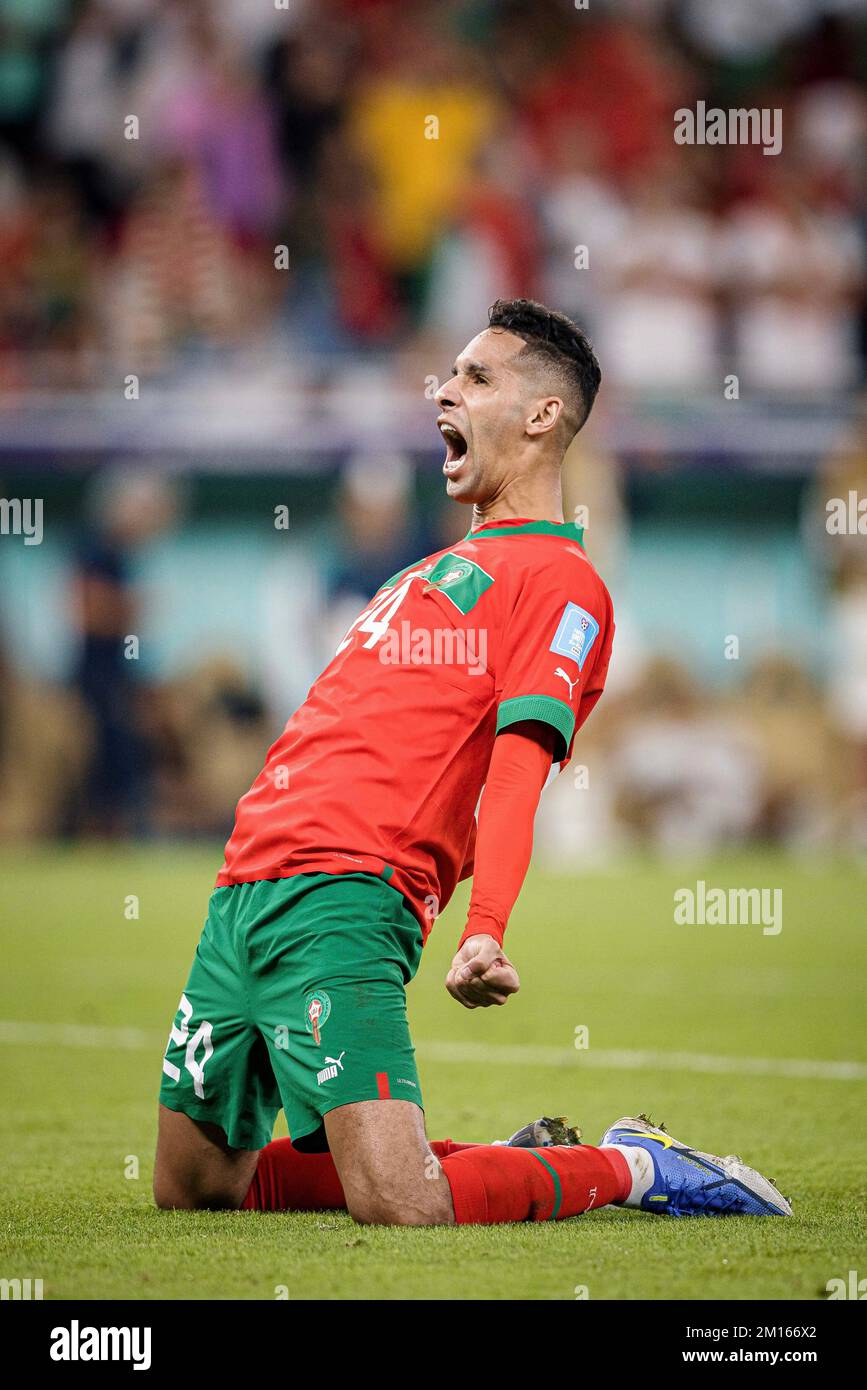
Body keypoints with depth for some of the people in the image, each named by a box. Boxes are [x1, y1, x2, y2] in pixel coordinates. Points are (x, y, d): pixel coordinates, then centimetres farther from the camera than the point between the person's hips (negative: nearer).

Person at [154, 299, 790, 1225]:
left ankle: (633, 1168, 4)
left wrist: (485, 932, -28)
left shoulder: (560, 580, -2)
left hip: (340, 901, -9)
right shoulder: (441, 569, 26)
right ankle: (512, 1157, 21)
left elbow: (521, 759, -15)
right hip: (243, 892, 9)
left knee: (398, 1210, -22)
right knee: (191, 1189, 11)